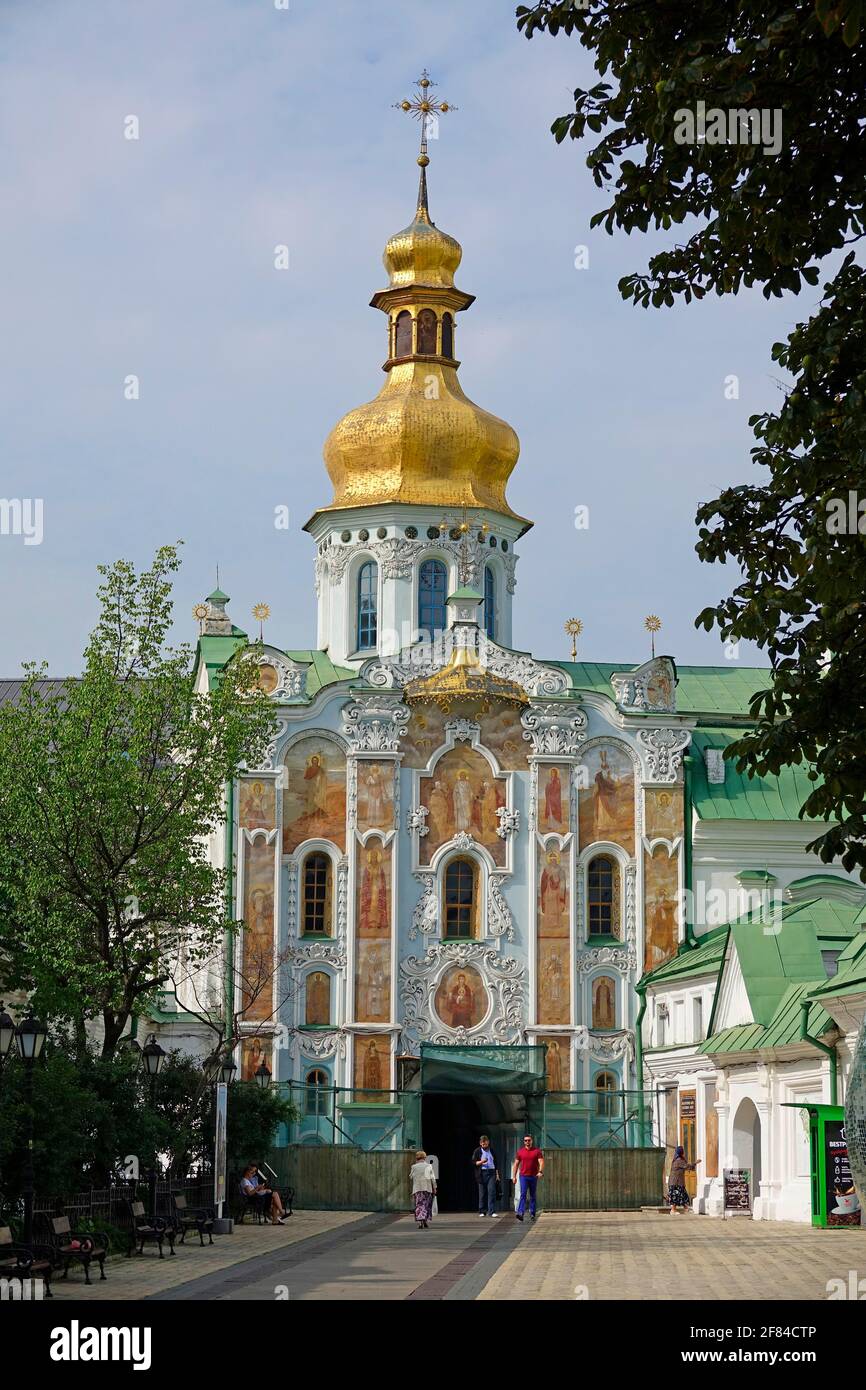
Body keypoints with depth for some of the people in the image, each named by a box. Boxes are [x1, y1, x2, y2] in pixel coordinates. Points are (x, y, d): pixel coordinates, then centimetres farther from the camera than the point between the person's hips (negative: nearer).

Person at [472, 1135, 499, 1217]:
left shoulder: (492, 1151, 15)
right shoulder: (477, 1151, 5)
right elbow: (473, 1162, 1)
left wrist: (497, 1173, 17)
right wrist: (481, 1162, -16)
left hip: (491, 1173, 2)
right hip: (482, 1173, -2)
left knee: (492, 1191, -10)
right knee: (482, 1193, 1)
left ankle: (492, 1211, -12)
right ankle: (482, 1211, 11)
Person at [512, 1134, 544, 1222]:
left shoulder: (537, 1151, 2)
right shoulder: (520, 1151, 7)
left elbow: (541, 1162, -8)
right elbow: (516, 1164, 11)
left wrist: (540, 1171, -25)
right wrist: (514, 1176, 6)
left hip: (533, 1176, 0)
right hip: (523, 1176, 0)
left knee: (532, 1195, 8)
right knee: (523, 1194, -13)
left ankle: (532, 1214, 16)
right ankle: (520, 1213, -24)